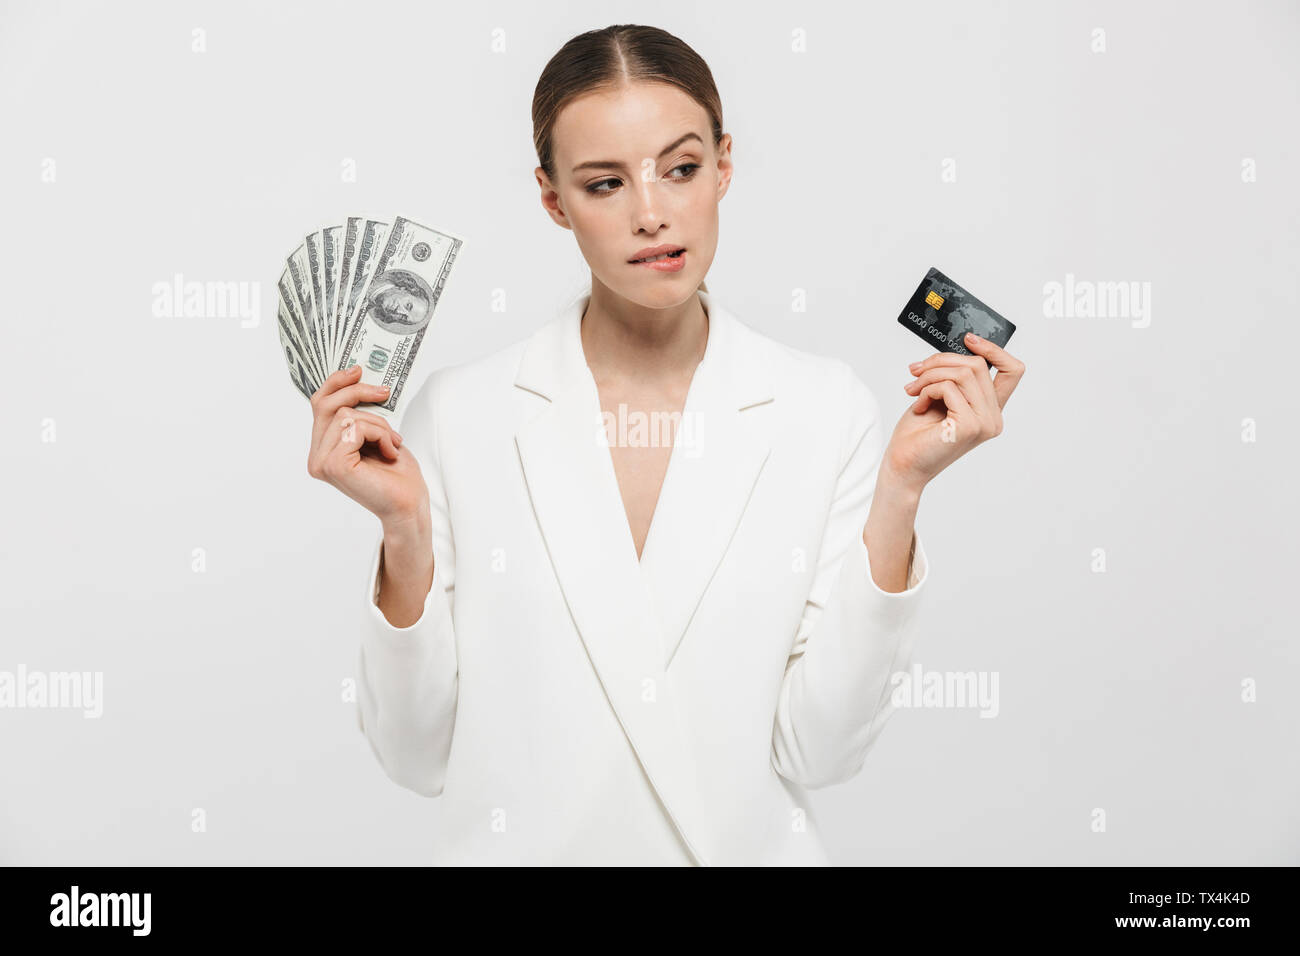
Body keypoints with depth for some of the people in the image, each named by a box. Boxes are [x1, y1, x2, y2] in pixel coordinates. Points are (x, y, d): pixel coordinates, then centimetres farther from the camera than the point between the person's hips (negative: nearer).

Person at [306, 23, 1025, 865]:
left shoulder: (827, 412, -9)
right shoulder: (461, 413, -10)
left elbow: (820, 751, -13)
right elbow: (418, 756, -8)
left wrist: (902, 488, -18)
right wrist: (405, 529, -20)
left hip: (751, 844, 0)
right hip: (527, 843, 0)